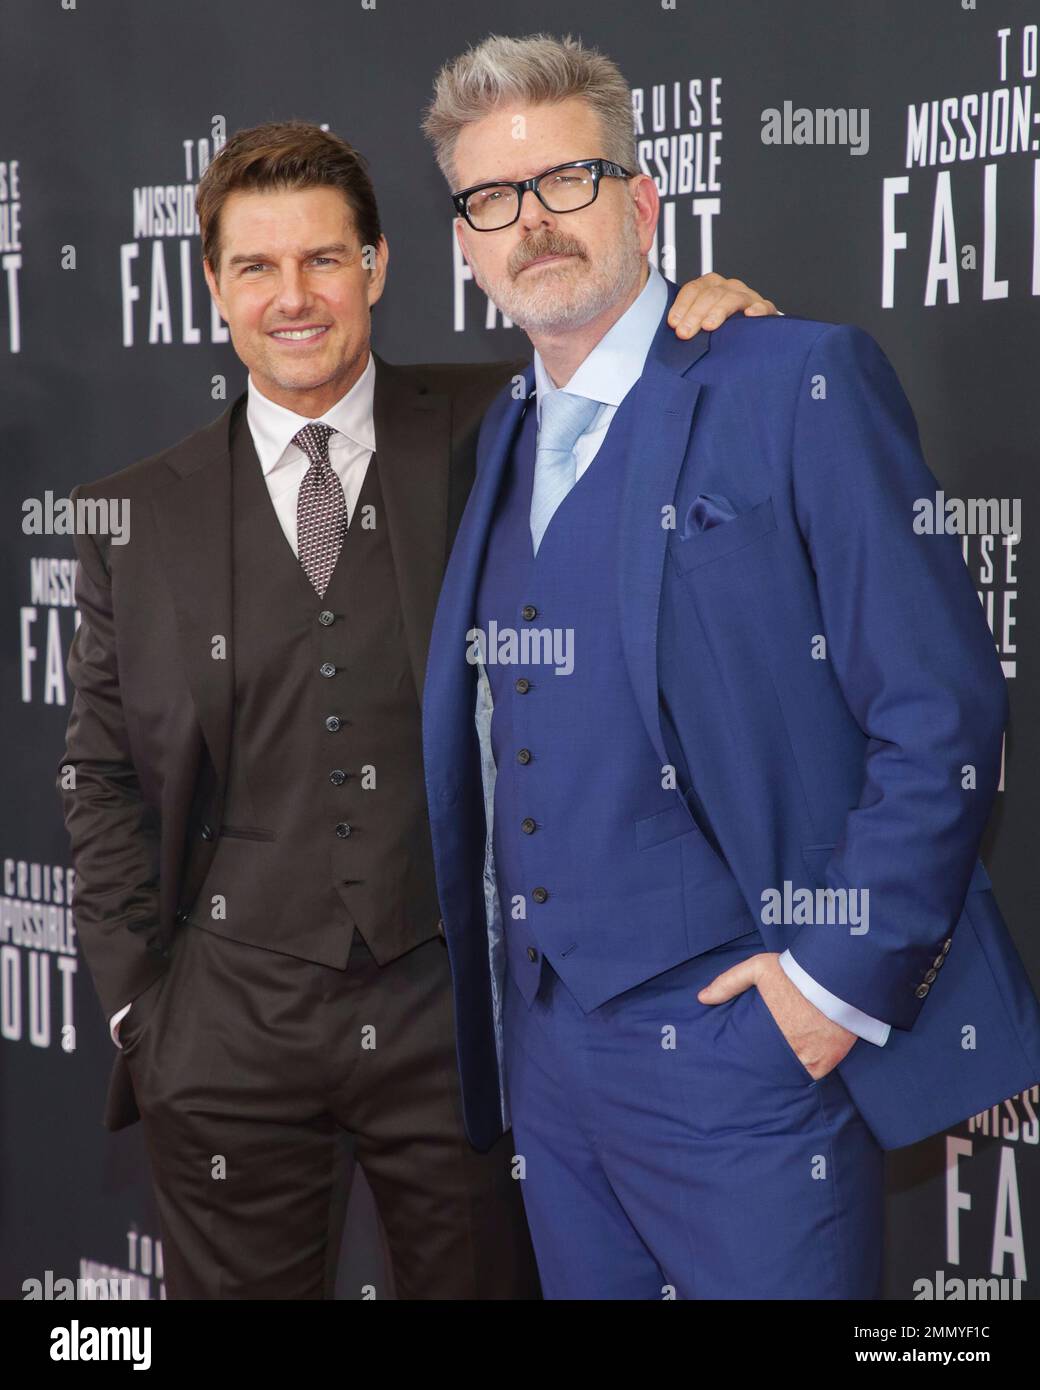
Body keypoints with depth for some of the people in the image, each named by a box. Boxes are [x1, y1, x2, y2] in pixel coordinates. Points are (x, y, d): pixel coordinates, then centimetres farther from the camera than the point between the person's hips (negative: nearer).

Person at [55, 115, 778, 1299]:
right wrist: (136, 998, 2)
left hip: (460, 1010, 0)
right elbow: (101, 774, 8)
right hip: (233, 1032, 1)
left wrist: (709, 323, -15)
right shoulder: (137, 517, 4)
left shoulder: (494, 435, 1)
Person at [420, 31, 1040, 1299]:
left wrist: (841, 980, -15)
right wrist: (493, 1004, 10)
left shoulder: (802, 385, -7)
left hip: (741, 1049, -6)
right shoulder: (503, 436, 14)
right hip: (547, 1046, 6)